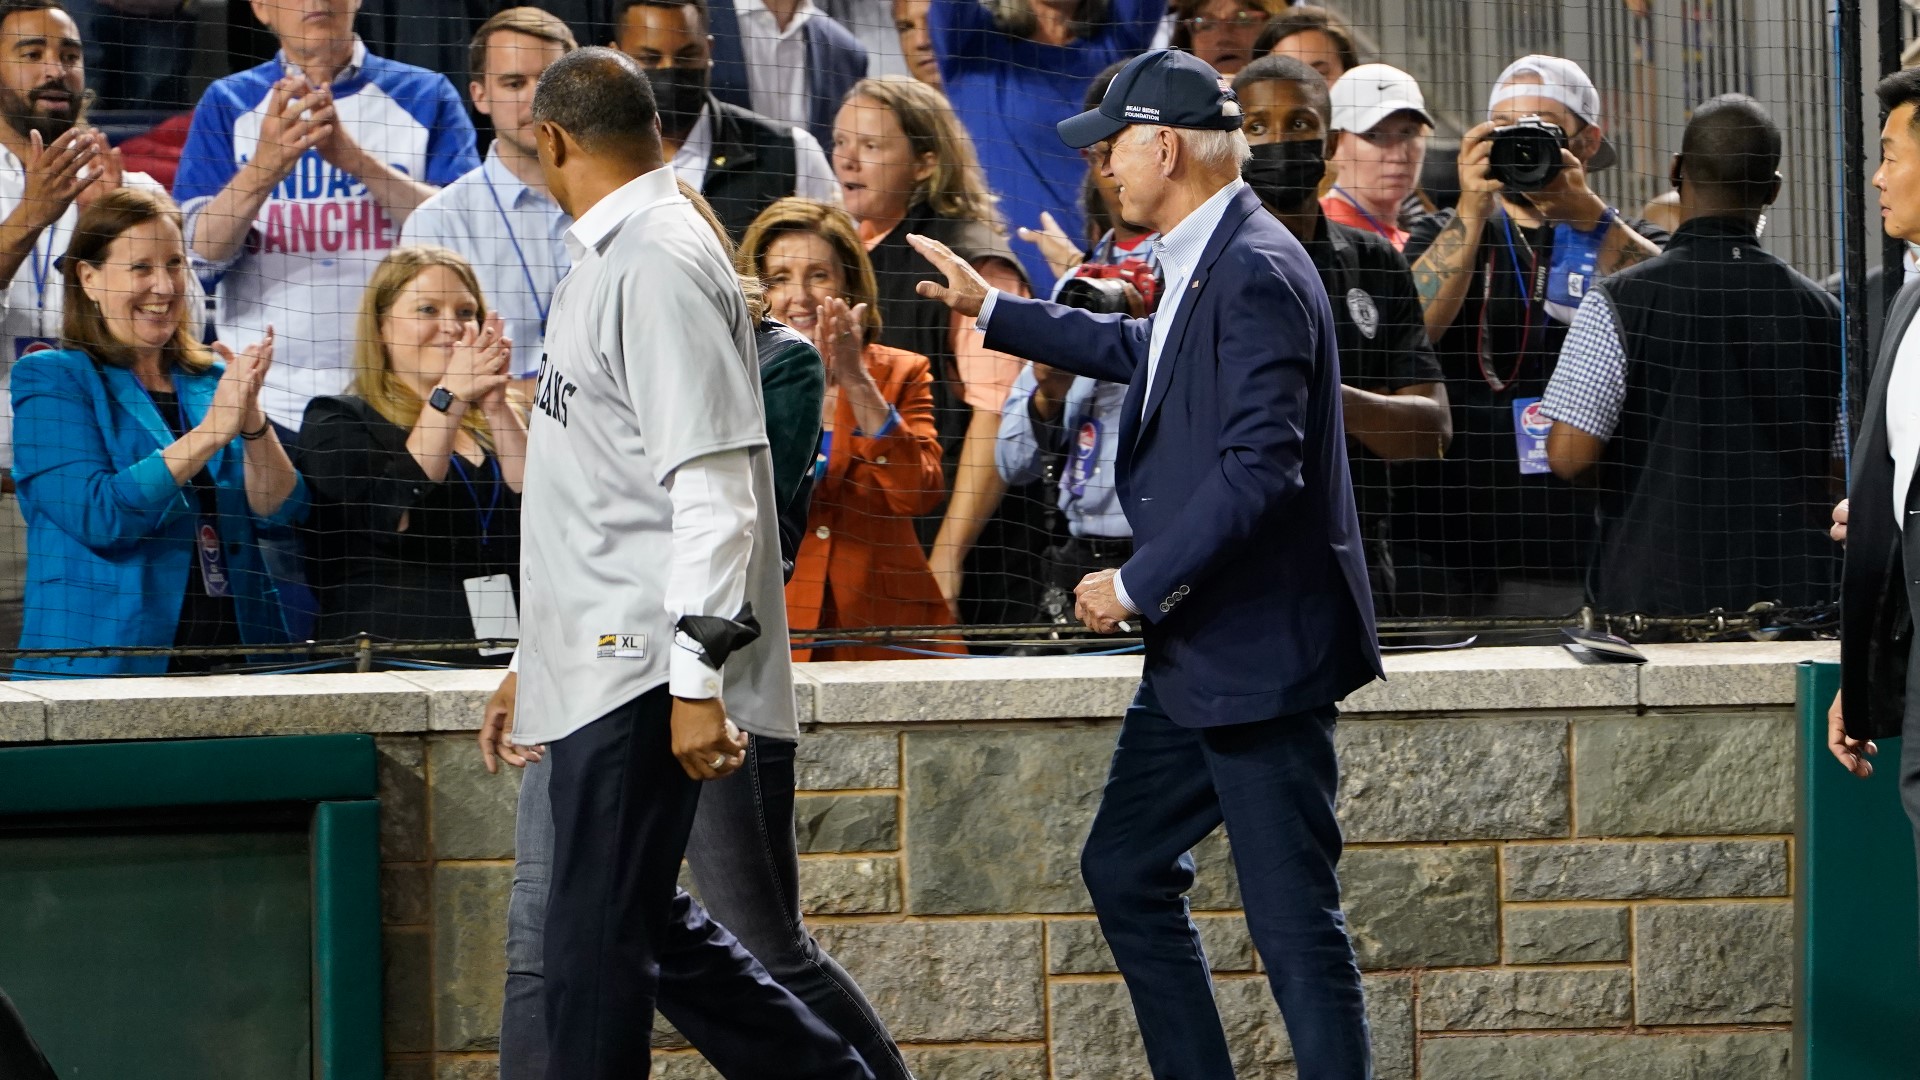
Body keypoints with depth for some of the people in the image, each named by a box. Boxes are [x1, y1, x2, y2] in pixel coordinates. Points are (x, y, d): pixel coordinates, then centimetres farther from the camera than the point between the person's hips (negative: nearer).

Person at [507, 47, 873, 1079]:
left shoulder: (661, 263, -15)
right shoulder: (606, 259, 17)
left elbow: (713, 485, -21)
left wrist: (697, 680, -23)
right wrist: (534, 660, 25)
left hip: (642, 671, -10)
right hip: (598, 663, 10)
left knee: (597, 939, -7)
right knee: (644, 921, 14)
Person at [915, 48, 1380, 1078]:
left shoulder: (1256, 275, -21)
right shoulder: (1204, 263, 11)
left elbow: (1260, 470, -28)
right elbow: (1141, 352, 33)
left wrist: (1137, 582, -19)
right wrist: (993, 309, 38)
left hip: (1260, 653, -11)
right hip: (1196, 652, 11)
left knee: (1293, 918, -7)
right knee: (1124, 873, 18)